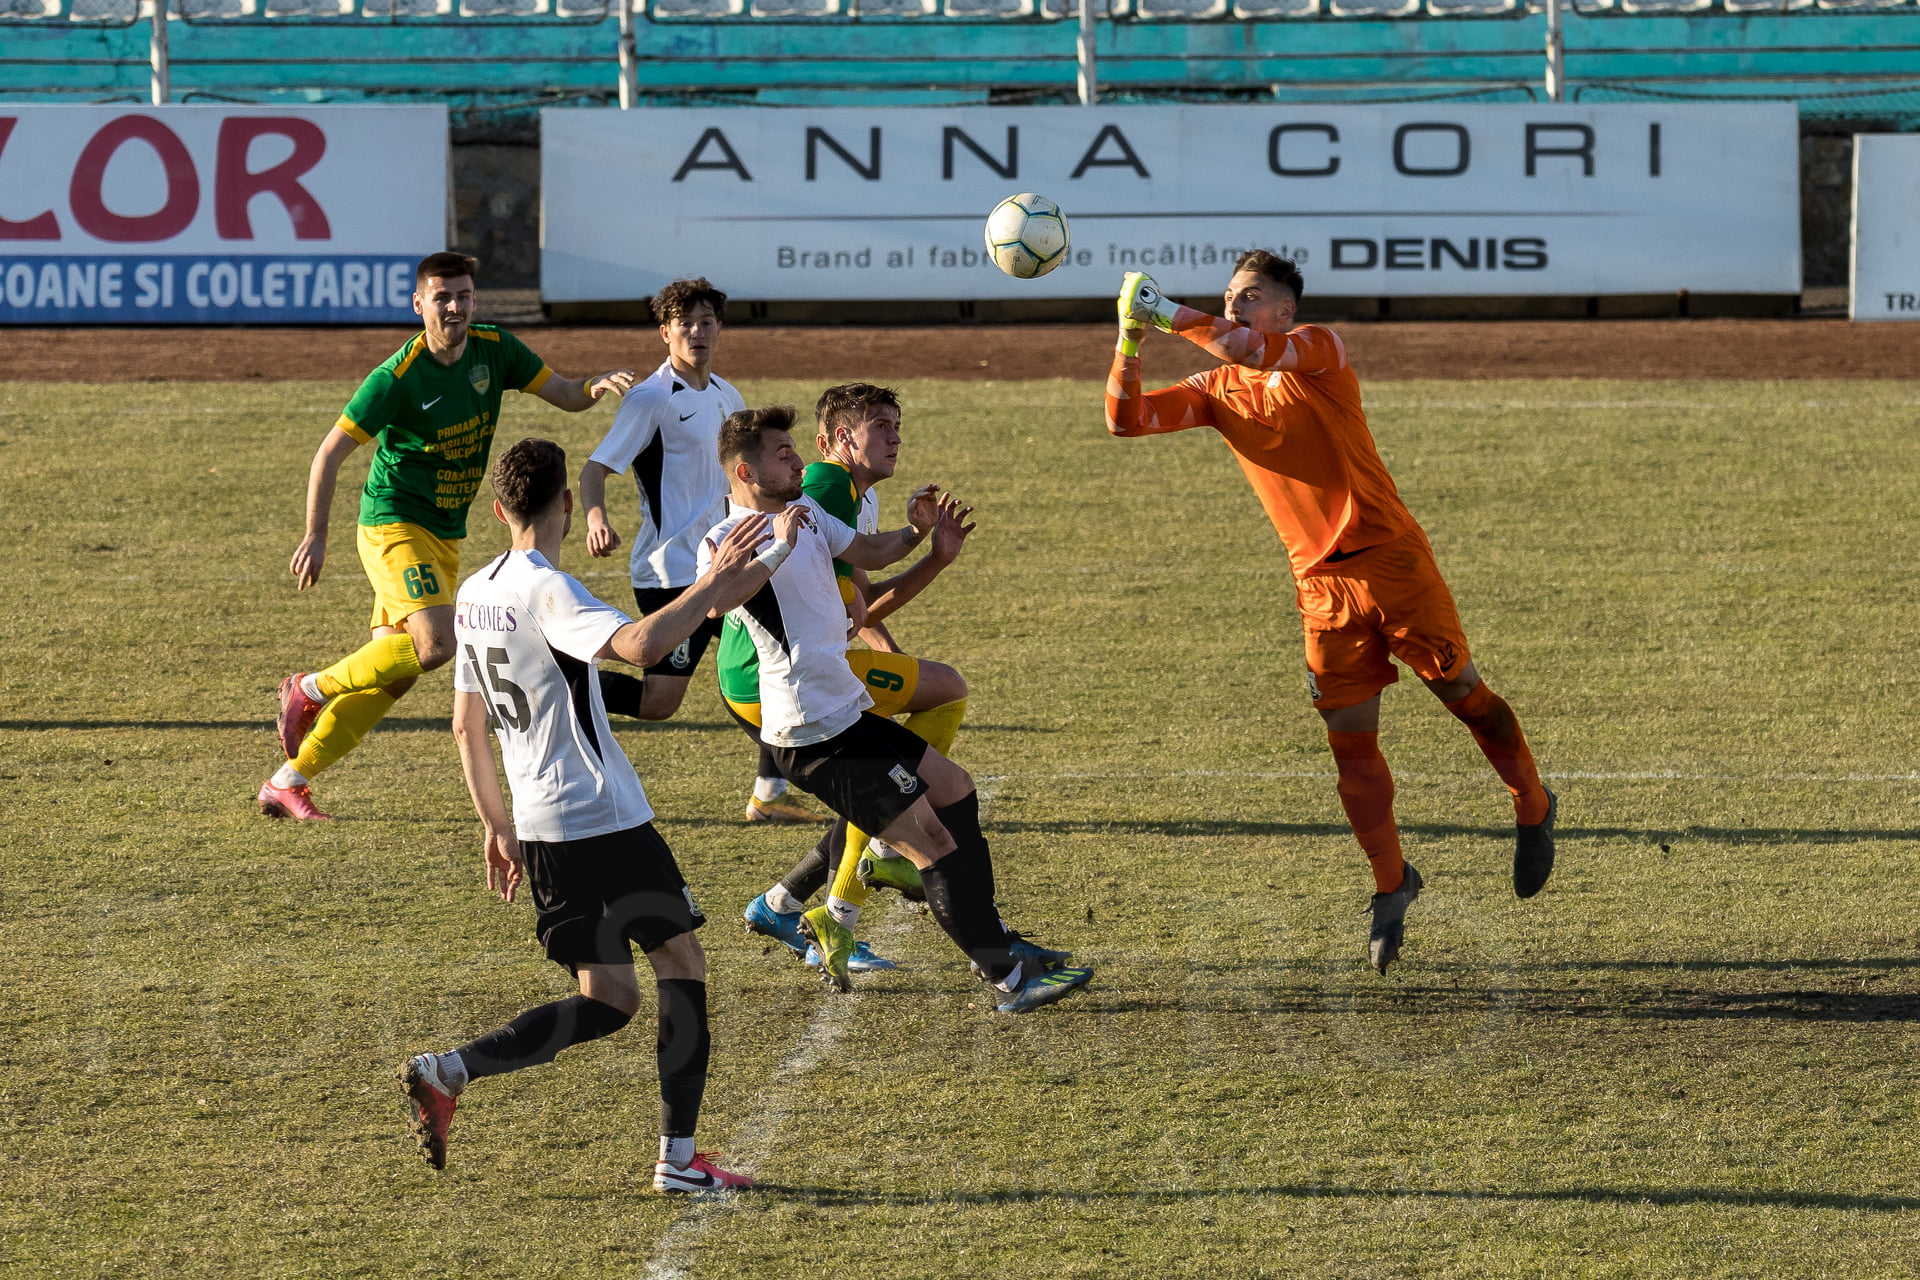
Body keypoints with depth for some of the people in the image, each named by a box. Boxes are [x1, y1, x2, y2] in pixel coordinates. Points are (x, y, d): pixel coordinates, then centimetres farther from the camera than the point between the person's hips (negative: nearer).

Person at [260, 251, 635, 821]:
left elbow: (563, 395, 4)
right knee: (436, 642, -25)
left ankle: (287, 782, 11)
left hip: (445, 536, 7)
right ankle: (311, 689, -4)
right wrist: (315, 538, -18)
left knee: (393, 675, 3)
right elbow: (330, 453, -13)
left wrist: (596, 385, -20)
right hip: (394, 523, -7)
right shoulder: (398, 377, -18)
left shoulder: (493, 349, 0)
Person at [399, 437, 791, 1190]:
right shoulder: (548, 593, -15)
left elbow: (466, 727, 19)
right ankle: (679, 1158, 0)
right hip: (605, 817, -8)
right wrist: (712, 587, -24)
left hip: (540, 827, 8)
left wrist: (496, 826, 25)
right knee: (681, 961, 4)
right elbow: (639, 645, -33)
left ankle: (447, 1071, -6)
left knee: (607, 1000, 10)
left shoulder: (475, 595, 11)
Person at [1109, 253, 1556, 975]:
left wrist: (1169, 312, -28)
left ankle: (1532, 808, 28)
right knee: (1350, 742, 1)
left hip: (1391, 558, -4)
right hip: (1322, 584, 4)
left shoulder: (1319, 349, -7)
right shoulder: (1217, 392, 9)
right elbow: (1125, 418, 1)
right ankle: (1391, 886, 14)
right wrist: (1129, 339, -15)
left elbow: (1253, 349, -29)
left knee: (1463, 692, 3)